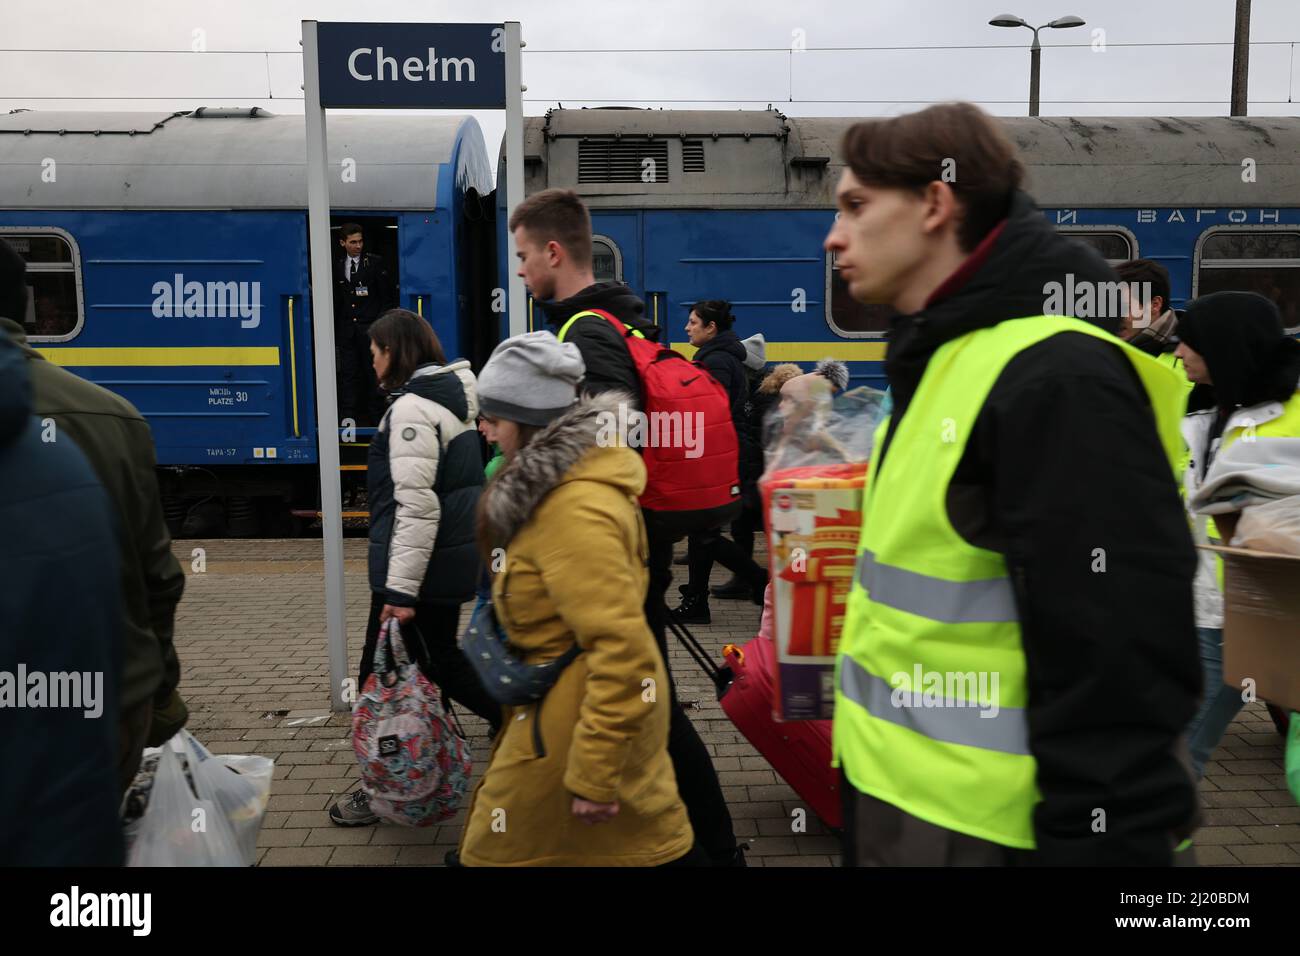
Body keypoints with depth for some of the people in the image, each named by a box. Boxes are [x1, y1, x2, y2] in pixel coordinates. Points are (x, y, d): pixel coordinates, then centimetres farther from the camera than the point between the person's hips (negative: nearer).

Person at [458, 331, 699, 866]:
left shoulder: (574, 510, -25)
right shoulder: (578, 473, 6)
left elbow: (622, 650, -29)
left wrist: (593, 775, -24)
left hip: (579, 713, -9)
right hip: (614, 702, 9)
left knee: (500, 852, 8)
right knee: (652, 837, 21)